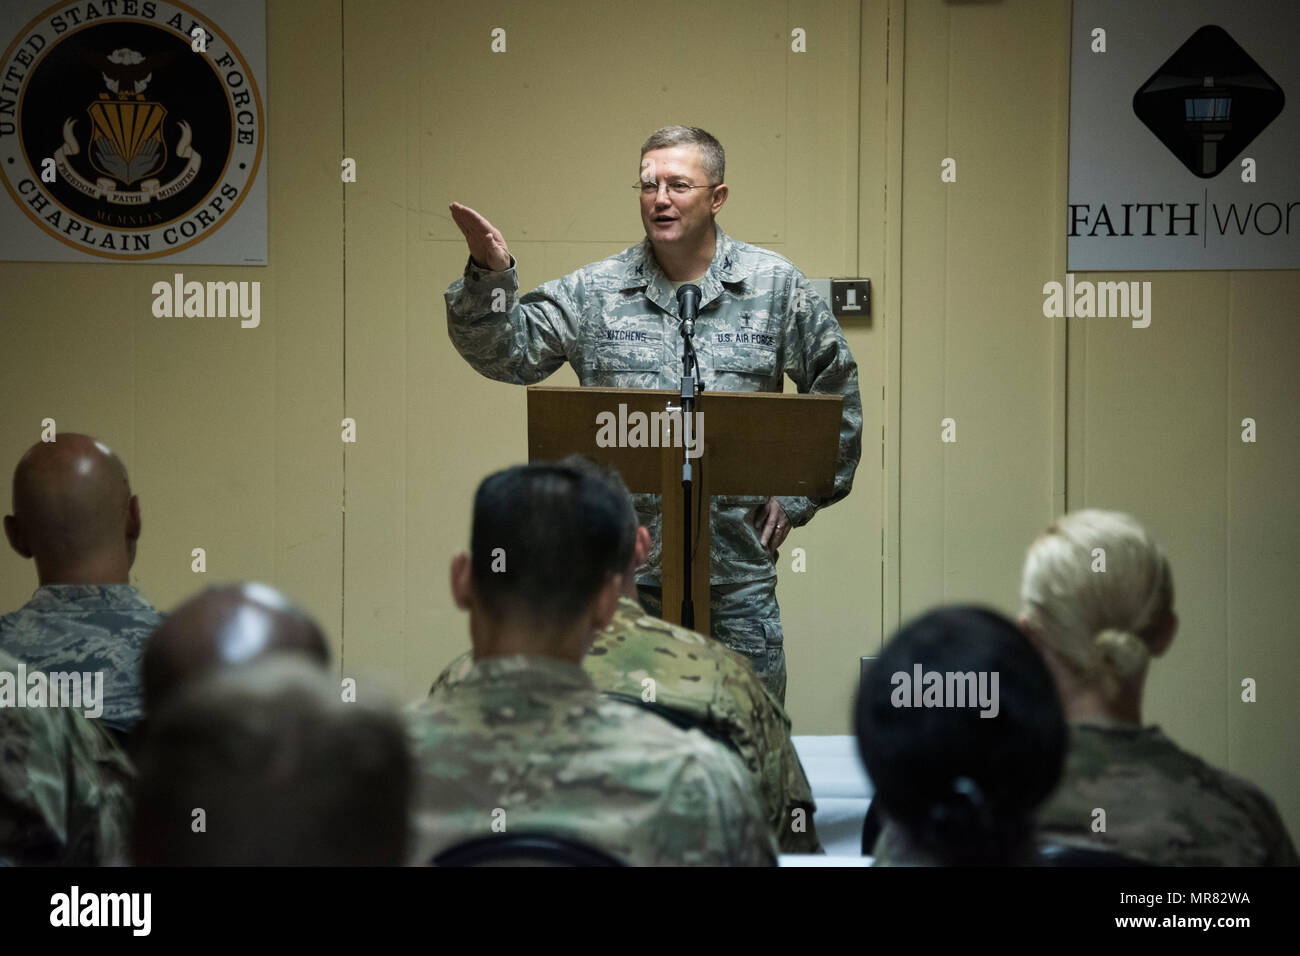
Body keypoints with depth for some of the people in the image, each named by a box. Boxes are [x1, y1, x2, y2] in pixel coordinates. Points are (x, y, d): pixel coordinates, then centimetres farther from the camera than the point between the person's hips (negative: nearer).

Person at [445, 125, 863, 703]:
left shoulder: (776, 287, 5)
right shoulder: (594, 293, 5)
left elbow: (836, 393, 12)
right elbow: (505, 351, 0)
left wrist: (797, 497, 7)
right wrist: (489, 276, -17)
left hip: (738, 567, 0)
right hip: (626, 565, 0)